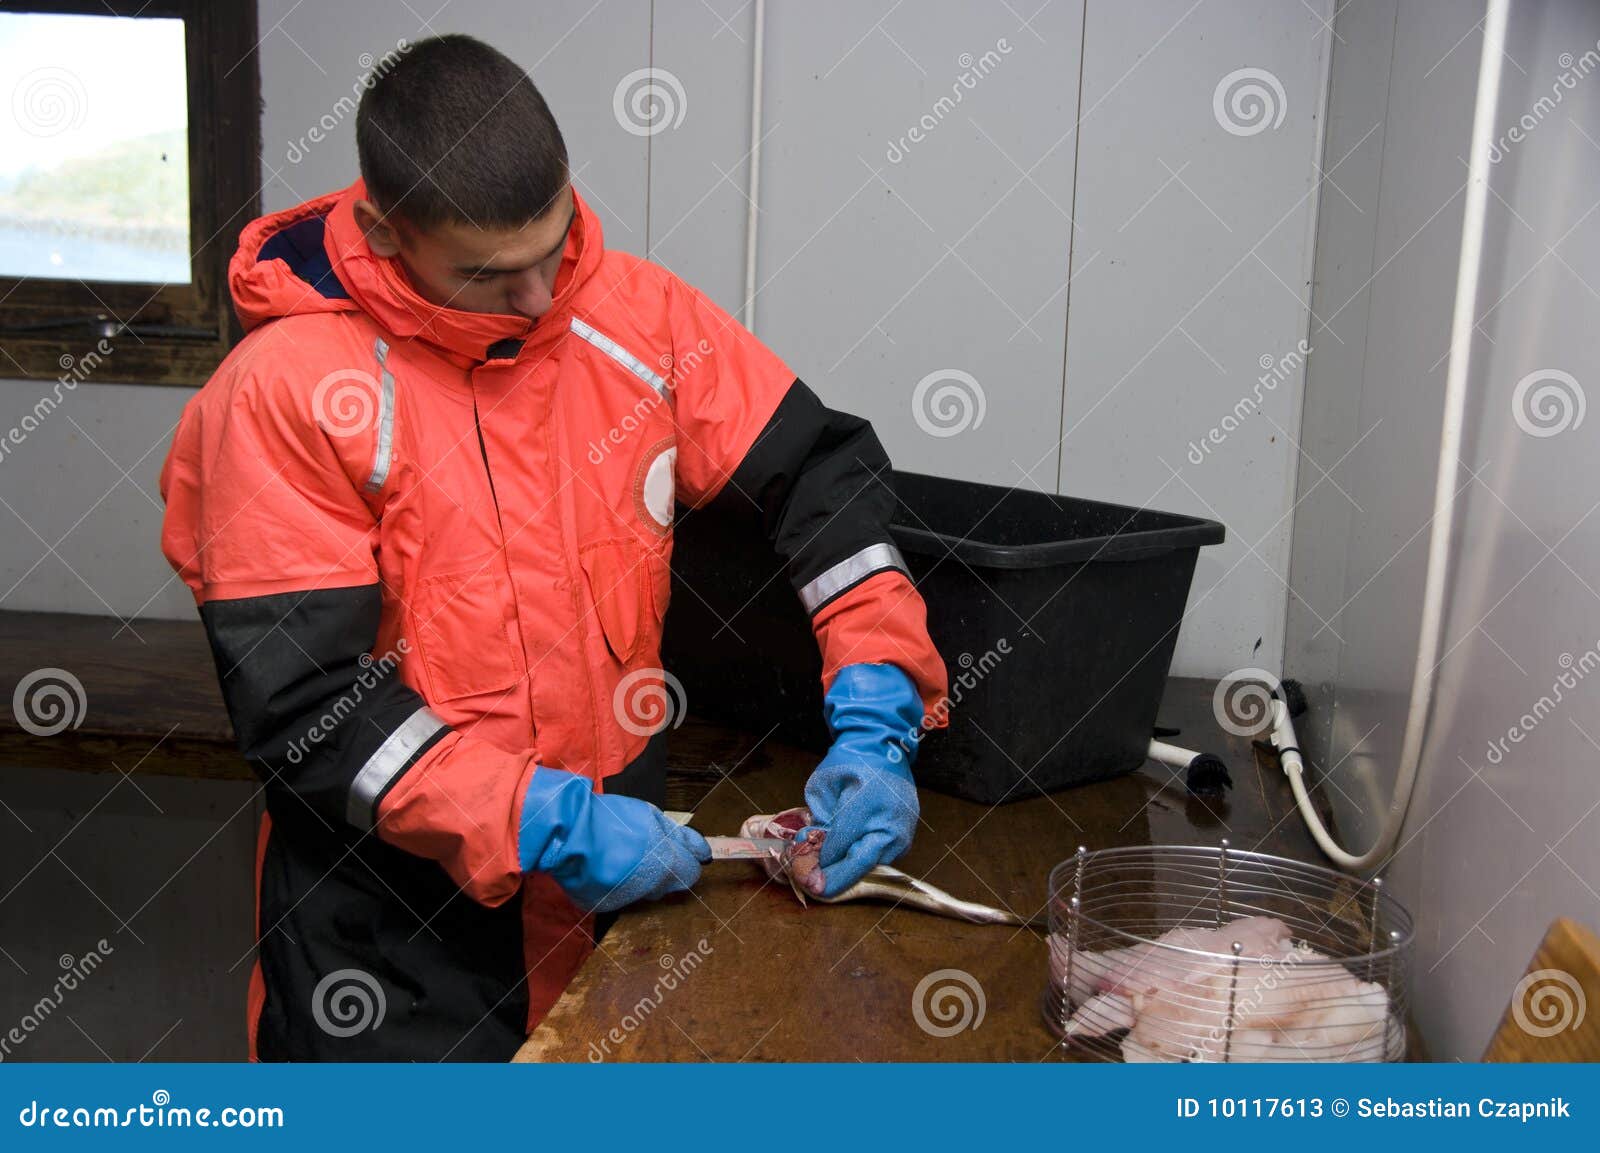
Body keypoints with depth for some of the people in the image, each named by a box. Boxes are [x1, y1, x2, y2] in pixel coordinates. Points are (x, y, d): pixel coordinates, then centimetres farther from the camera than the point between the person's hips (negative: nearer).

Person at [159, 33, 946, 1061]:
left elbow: (822, 472, -1)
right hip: (391, 918, -4)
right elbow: (298, 699, -19)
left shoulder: (635, 315, -5)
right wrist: (545, 827, -24)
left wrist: (876, 723, -12)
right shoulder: (285, 390, -16)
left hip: (621, 864, 4)